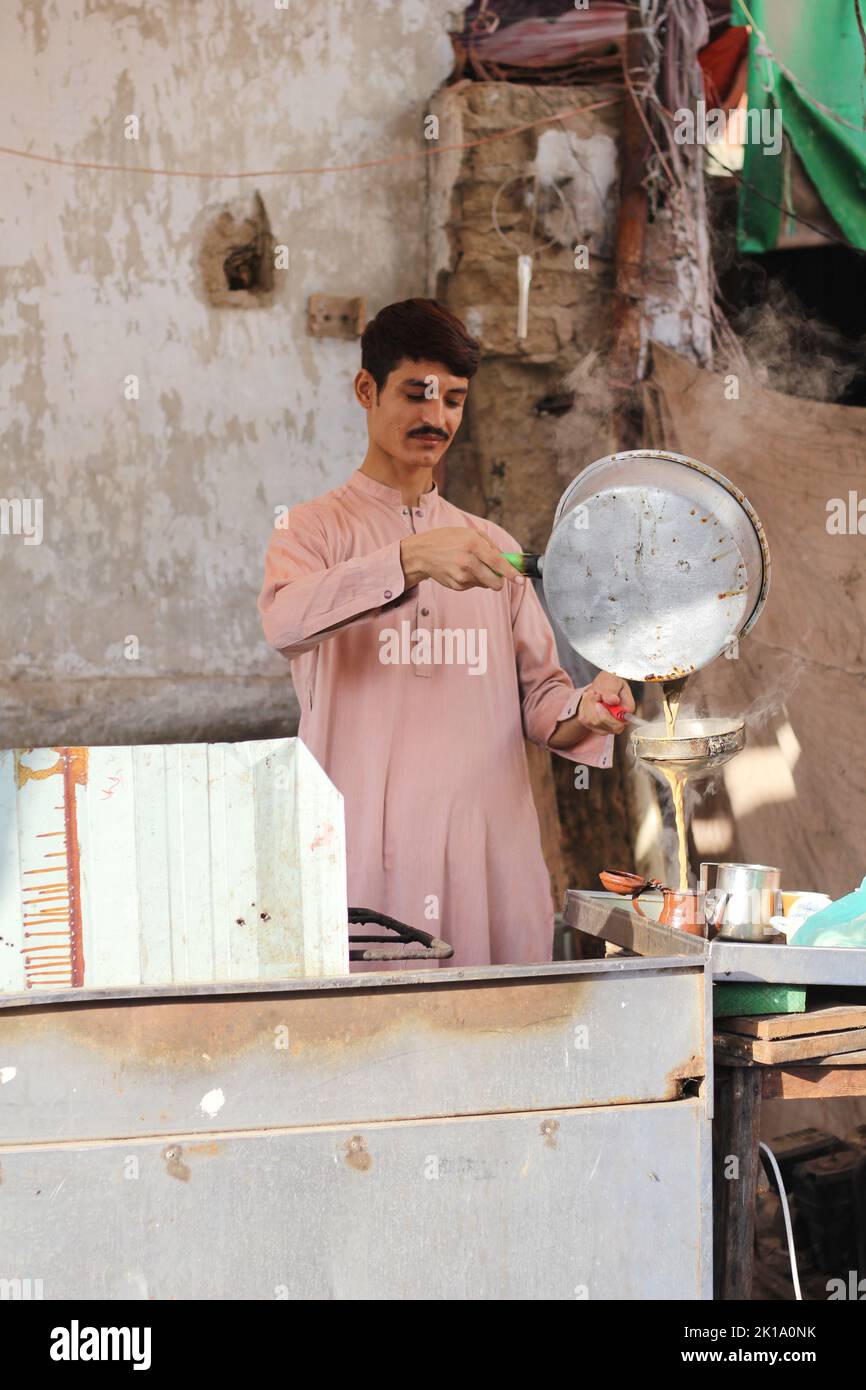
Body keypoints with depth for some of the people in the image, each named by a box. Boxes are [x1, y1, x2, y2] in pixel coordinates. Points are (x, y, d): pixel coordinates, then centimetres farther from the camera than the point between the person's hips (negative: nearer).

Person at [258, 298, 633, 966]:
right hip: (365, 858, -4)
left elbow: (538, 691, 15)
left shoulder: (492, 546, 19)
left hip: (492, 855, 4)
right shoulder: (314, 529, 5)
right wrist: (412, 560, -30)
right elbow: (286, 622, -18)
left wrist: (580, 711, -8)